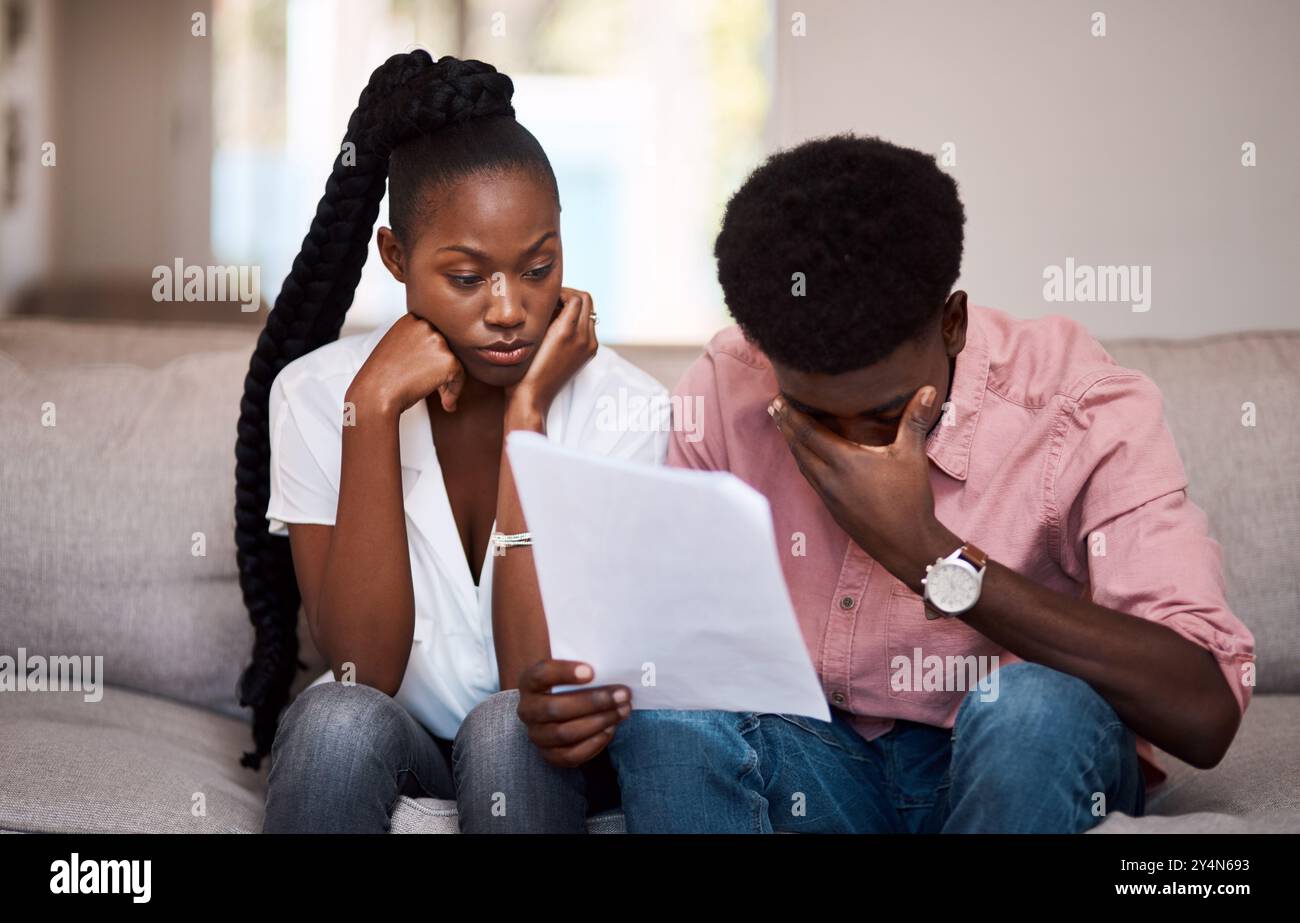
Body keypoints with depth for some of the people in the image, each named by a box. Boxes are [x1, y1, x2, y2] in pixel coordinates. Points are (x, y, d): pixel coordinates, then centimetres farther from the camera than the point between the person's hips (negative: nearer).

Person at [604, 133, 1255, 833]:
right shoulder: (726, 388, -7)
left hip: (1029, 773, 0)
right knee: (664, 692, -29)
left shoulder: (1084, 409, -18)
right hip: (810, 761, 0)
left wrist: (929, 553, -32)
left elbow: (1204, 713, -29)